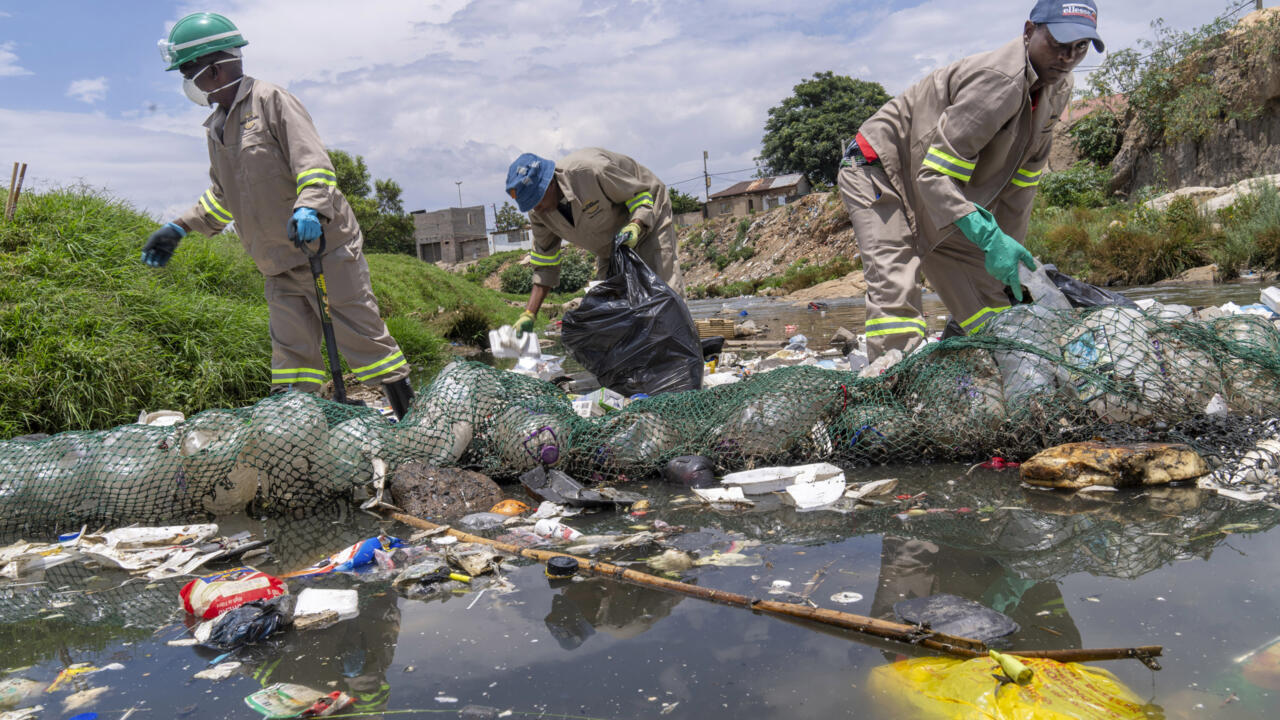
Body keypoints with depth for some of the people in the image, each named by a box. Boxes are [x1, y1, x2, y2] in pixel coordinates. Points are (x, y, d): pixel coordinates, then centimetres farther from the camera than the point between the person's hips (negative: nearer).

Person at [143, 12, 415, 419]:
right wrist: (179, 228, 25)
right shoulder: (217, 128, 18)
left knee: (359, 332, -6)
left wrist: (308, 207, -33)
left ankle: (412, 413, 2)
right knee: (291, 352, 7)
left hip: (325, 246, -7)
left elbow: (313, 162, -16)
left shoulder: (270, 101, -5)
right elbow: (221, 198, 31)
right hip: (280, 265, 8)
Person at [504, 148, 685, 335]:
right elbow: (545, 266, -6)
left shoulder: (591, 170, -35)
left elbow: (641, 193, -21)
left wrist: (635, 226, -40)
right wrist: (528, 315, -13)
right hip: (611, 244, 6)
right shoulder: (539, 213, -14)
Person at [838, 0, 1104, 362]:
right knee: (896, 297, -27)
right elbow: (934, 176, -33)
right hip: (880, 173, -9)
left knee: (990, 304, 8)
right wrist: (990, 238, -41)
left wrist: (1011, 250, 4)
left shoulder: (1058, 89, 0)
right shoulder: (997, 81, -29)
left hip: (941, 198, 9)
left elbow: (1021, 178, 7)